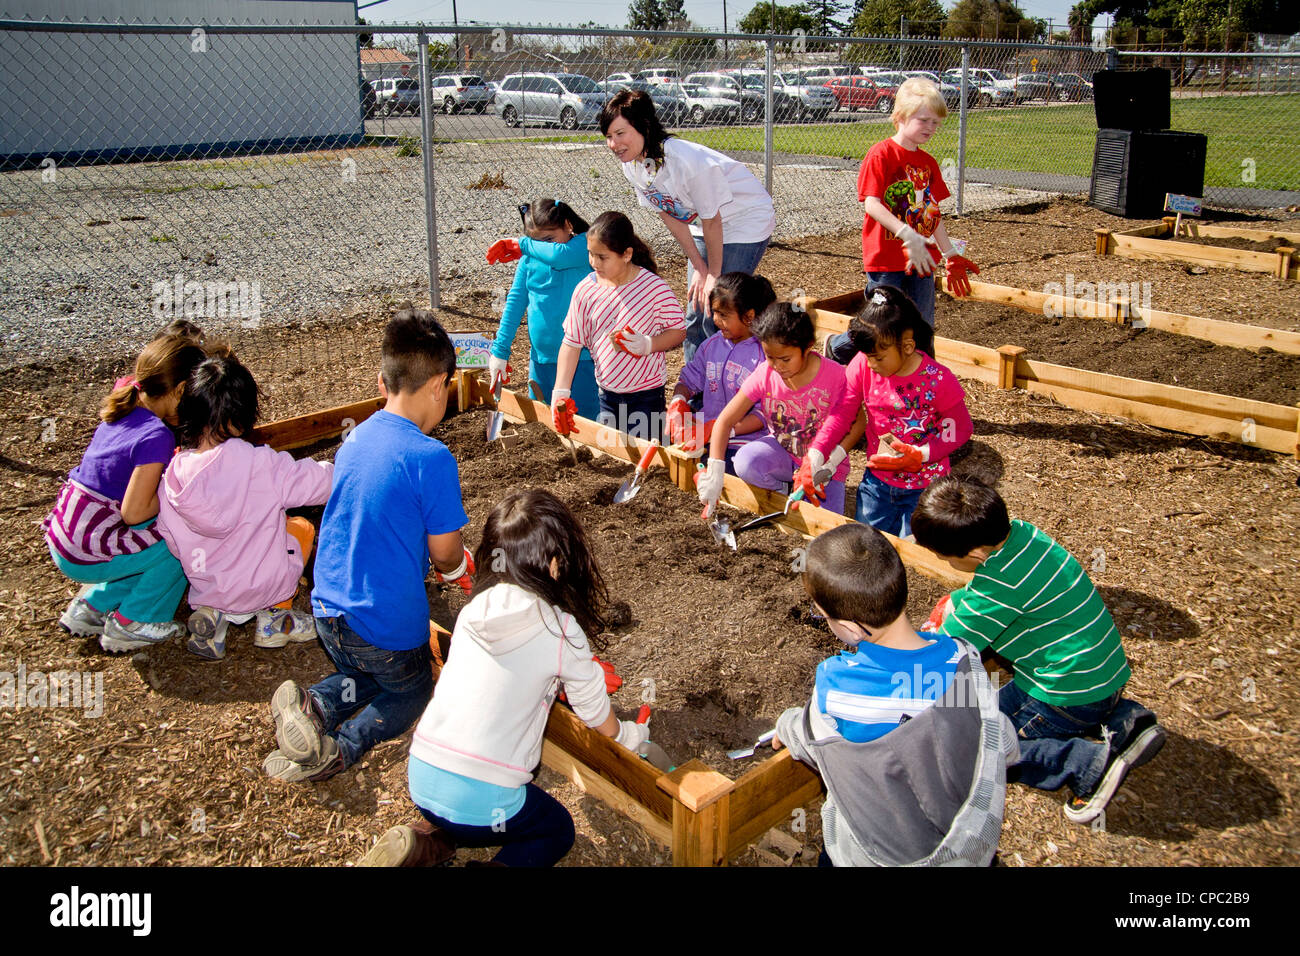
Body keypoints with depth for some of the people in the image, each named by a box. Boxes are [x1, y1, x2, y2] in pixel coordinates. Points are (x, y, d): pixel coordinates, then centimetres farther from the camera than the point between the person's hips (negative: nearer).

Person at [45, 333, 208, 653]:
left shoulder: (123, 411, 3)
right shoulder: (156, 436, -24)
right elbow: (133, 512, -23)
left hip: (62, 538, 9)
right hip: (86, 557, -9)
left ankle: (92, 607, 24)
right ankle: (129, 625, 10)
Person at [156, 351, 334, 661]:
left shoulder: (172, 475, -12)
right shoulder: (260, 464, -25)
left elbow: (172, 542, -1)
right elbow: (321, 480, -14)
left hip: (206, 587, 4)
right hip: (266, 585, -4)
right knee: (302, 527, 24)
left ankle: (214, 613, 12)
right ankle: (274, 616, 16)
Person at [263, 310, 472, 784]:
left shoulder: (355, 439, 1)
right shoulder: (430, 458, -21)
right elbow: (445, 552, -12)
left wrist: (443, 564, 20)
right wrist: (458, 567, 12)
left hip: (328, 605, 6)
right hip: (386, 620, -6)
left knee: (358, 677, 32)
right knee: (410, 691, 23)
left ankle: (314, 707, 1)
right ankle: (340, 747, -4)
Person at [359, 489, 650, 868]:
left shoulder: (474, 610, 3)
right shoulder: (561, 630, -11)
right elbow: (595, 711, 5)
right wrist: (627, 735, 28)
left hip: (420, 779, 5)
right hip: (482, 800, -5)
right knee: (557, 829, 23)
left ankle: (426, 842, 8)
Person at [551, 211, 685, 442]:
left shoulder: (654, 288, -14)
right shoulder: (585, 290, -5)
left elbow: (678, 332, -6)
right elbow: (572, 343, 0)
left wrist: (648, 344, -25)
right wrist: (560, 392, -6)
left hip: (646, 395, -3)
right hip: (607, 395, 4)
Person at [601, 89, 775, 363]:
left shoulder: (688, 161, -34)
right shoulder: (632, 165, -12)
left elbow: (712, 220, -23)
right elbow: (670, 216, -2)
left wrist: (714, 276, -12)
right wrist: (699, 268, -2)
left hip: (747, 220, -7)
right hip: (703, 225, 7)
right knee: (694, 315, 9)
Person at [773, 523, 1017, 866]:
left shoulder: (833, 685, -28)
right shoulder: (963, 661, -21)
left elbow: (808, 743, -4)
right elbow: (1004, 747, -3)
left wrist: (785, 725, 20)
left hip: (878, 856, -2)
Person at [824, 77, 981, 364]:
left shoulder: (928, 162, 12)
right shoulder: (880, 154, -9)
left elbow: (932, 213, 17)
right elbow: (871, 204, -19)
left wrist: (950, 254, 18)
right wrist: (908, 235, -28)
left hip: (922, 260, 7)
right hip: (886, 260, -6)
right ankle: (837, 347, 24)